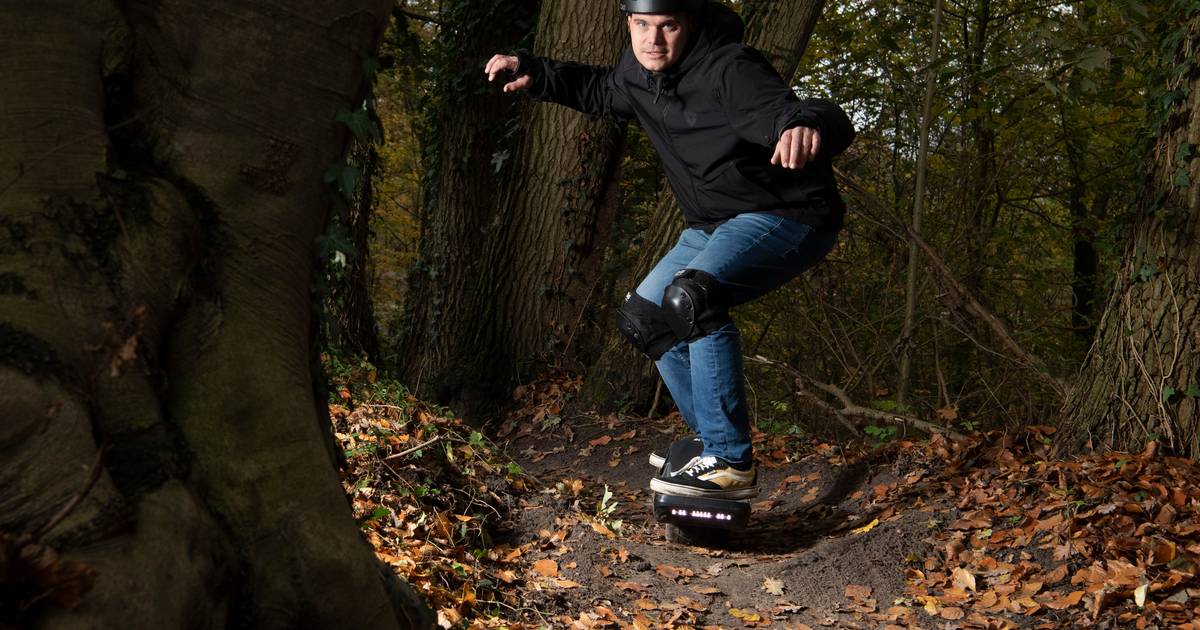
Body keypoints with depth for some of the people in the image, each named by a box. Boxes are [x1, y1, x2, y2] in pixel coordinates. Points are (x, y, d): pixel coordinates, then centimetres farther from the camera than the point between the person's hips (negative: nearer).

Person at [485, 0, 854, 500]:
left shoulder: (730, 70, -26)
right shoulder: (639, 71, -2)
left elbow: (825, 122, -39)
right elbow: (601, 92, 24)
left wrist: (807, 123, -64)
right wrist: (534, 74, 10)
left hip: (787, 217, -9)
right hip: (715, 224, 9)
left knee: (689, 297, -33)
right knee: (642, 316, 13)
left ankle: (731, 462, -26)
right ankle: (712, 440, 23)